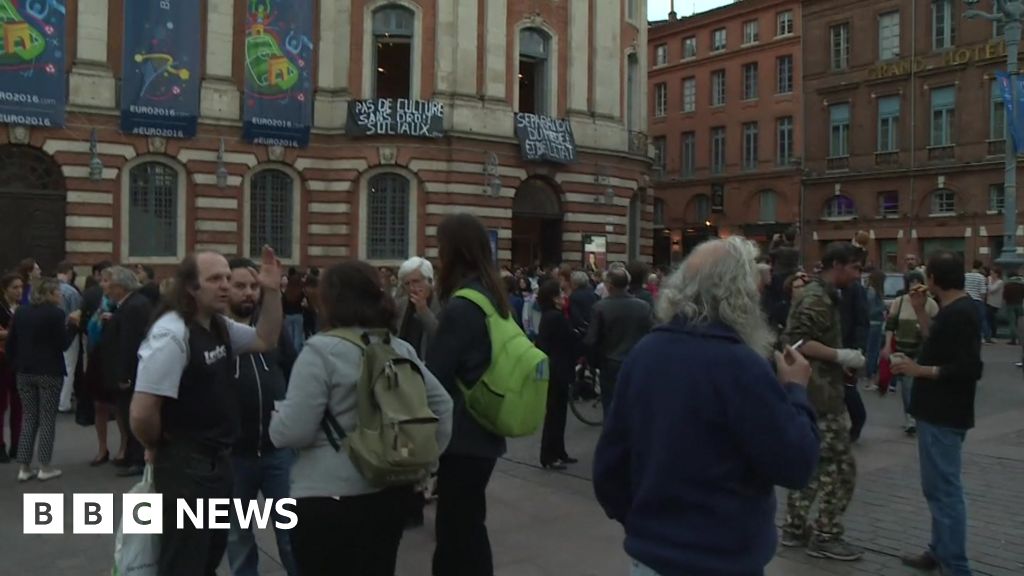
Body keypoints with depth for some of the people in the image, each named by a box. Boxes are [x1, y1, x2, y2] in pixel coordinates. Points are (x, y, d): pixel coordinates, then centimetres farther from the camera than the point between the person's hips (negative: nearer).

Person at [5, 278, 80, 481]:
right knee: (47, 418, 2)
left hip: (24, 371, 6)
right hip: (49, 372, -5)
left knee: (28, 418, 11)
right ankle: (45, 467, 5)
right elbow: (63, 344, -12)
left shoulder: (20, 312, 7)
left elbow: (10, 343, 7)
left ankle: (24, 467, 9)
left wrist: (16, 364, 15)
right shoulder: (55, 313, -12)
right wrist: (73, 325, -3)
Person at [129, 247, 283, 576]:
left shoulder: (219, 326, 6)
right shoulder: (172, 334, -22)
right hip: (185, 464, -9)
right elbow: (142, 413, -25)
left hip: (217, 460, 9)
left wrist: (272, 292, 1)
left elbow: (265, 341, 15)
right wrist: (158, 448, -6)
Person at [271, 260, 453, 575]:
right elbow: (442, 406, 7)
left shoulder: (321, 350, -13)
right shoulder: (402, 349, 6)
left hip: (329, 497, -6)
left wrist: (276, 420, 3)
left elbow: (293, 431, -17)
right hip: (391, 490, 6)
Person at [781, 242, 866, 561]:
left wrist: (841, 362, 13)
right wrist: (841, 356, -23)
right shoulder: (816, 298, -16)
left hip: (813, 393, 10)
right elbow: (796, 342, -27)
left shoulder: (821, 295, 16)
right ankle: (825, 536, 8)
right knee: (841, 467, -2)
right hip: (821, 395, -10)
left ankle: (795, 528, 22)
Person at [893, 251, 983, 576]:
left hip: (943, 416, -11)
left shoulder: (960, 314, -20)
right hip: (938, 412, 11)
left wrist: (921, 371, -19)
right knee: (938, 487, 19)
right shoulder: (954, 310, 11)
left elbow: (969, 369, -25)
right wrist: (920, 311, 13)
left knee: (944, 490, -4)